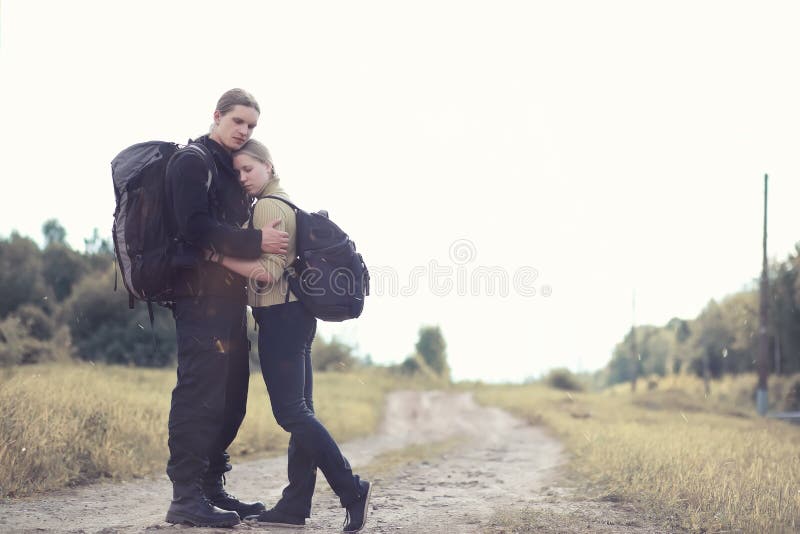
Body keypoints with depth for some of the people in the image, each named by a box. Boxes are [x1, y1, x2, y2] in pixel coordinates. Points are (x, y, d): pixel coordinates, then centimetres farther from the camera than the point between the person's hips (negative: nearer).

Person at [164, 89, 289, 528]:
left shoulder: (228, 168, 24)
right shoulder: (191, 162, -4)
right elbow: (195, 226, -17)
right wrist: (255, 243, -18)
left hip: (229, 294, 9)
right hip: (202, 292, -9)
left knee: (230, 393, 8)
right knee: (200, 390, -12)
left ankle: (211, 489, 14)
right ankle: (186, 496, -11)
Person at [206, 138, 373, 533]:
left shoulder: (267, 207, -10)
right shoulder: (287, 204, 21)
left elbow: (269, 270, -19)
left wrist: (219, 257, -17)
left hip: (280, 317, -10)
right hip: (295, 315, 10)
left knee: (291, 412, -11)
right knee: (299, 412, 5)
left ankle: (352, 491, -11)